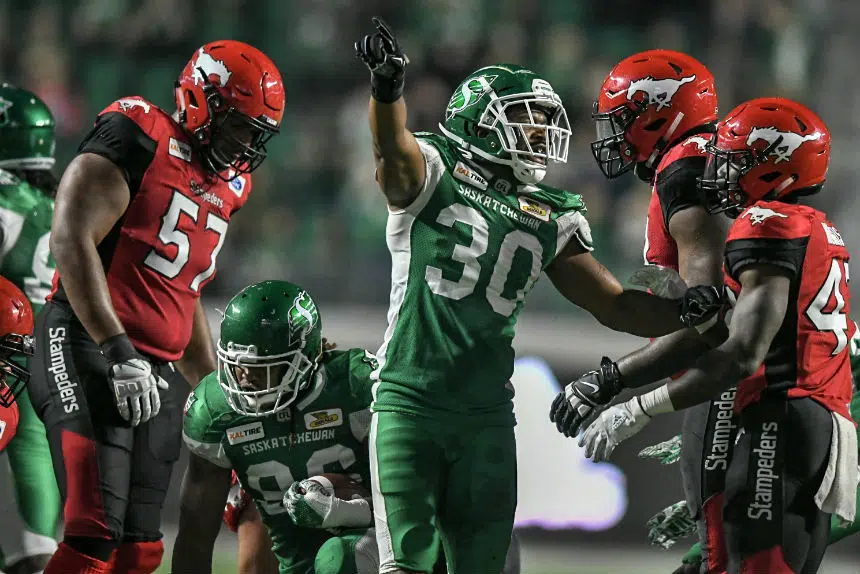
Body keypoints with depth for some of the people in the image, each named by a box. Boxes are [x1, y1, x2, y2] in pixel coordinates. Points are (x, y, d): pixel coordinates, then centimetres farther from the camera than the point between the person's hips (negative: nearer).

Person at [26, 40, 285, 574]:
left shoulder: (225, 187, 19)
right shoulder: (138, 139, -8)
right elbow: (71, 240, -17)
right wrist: (119, 353, -22)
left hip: (161, 371, 9)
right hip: (89, 350, -9)